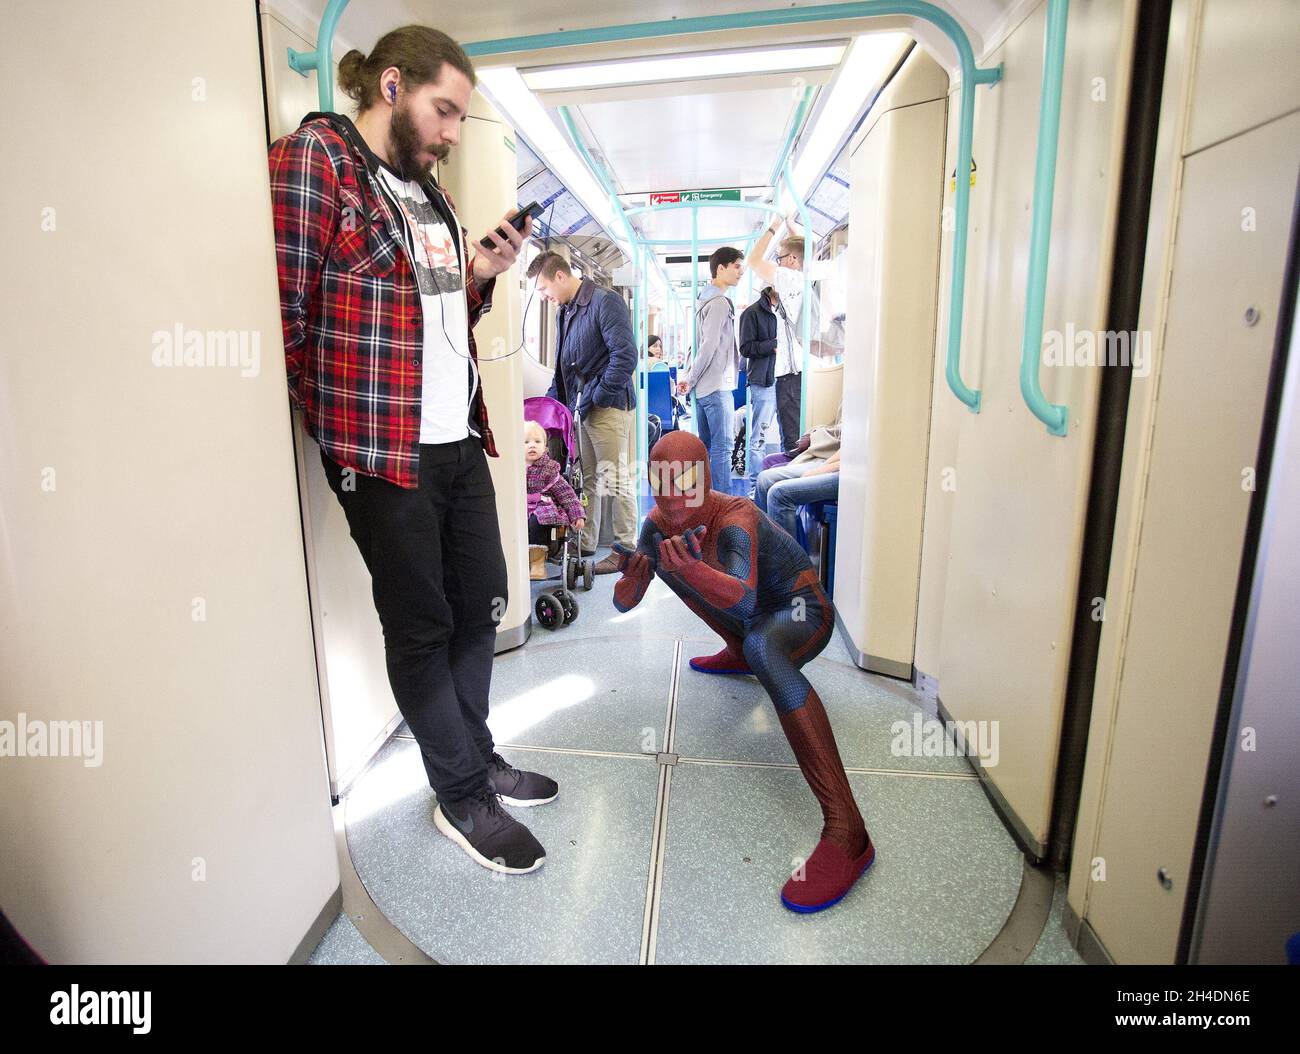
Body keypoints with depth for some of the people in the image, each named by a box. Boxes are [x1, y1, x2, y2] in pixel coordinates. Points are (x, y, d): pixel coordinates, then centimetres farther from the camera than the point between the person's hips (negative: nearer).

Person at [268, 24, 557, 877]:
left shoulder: (429, 192, 19)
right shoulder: (312, 158, -5)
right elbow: (286, 319, -11)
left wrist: (479, 275, 4)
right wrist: (342, 433, -6)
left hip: (461, 439, 8)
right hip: (384, 451, -8)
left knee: (480, 606, 14)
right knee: (421, 627, 4)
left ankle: (476, 755, 35)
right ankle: (465, 798, 21)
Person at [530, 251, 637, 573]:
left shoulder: (605, 301, -10)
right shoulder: (565, 312, 17)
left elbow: (625, 356, -19)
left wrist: (594, 398, -16)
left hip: (608, 407, -8)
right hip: (579, 408, 8)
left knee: (615, 478, -4)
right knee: (584, 479, 12)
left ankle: (626, 549, 5)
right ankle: (584, 543, 23)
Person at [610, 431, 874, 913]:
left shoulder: (733, 518, -29)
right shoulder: (658, 522, -9)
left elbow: (744, 601, -46)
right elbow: (624, 604, -8)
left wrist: (692, 569, -65)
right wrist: (631, 575, -31)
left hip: (800, 610, -8)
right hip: (754, 614, 8)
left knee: (760, 646, -43)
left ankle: (846, 833, -45)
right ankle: (738, 655, 30)